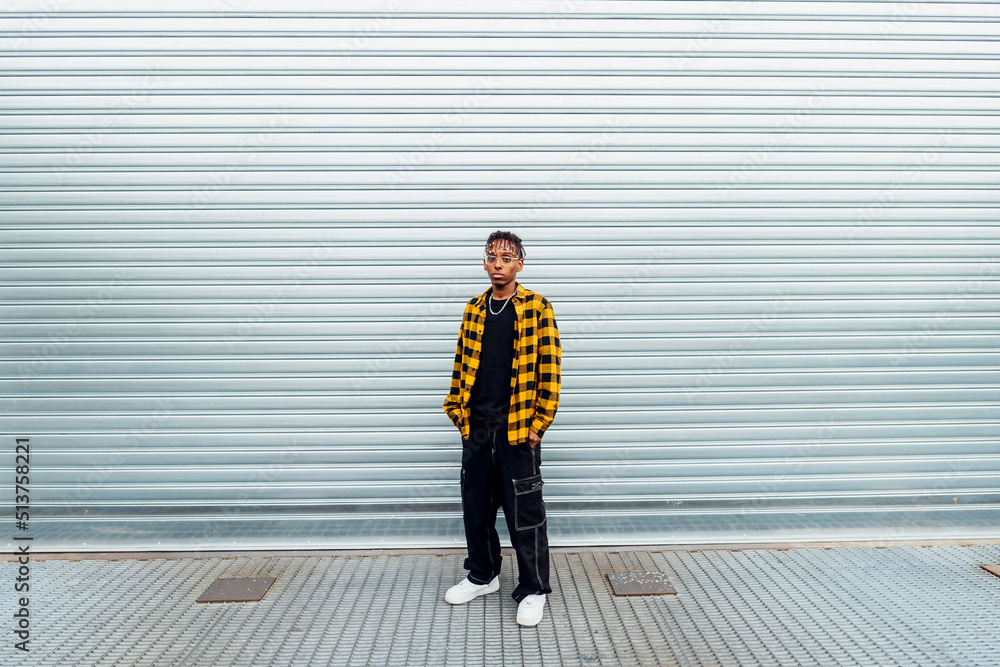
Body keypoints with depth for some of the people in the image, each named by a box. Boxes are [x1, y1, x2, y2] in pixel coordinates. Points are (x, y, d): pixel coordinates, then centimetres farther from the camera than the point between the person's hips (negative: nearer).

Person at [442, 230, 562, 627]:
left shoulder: (536, 308, -4)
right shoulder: (474, 309, 10)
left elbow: (548, 368, -7)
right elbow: (462, 361, 15)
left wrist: (539, 422, -10)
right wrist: (457, 408, 8)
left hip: (518, 430, -5)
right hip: (476, 429, 5)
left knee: (524, 514, 3)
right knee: (476, 507, 15)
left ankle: (533, 590, 20)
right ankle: (483, 576, 35)